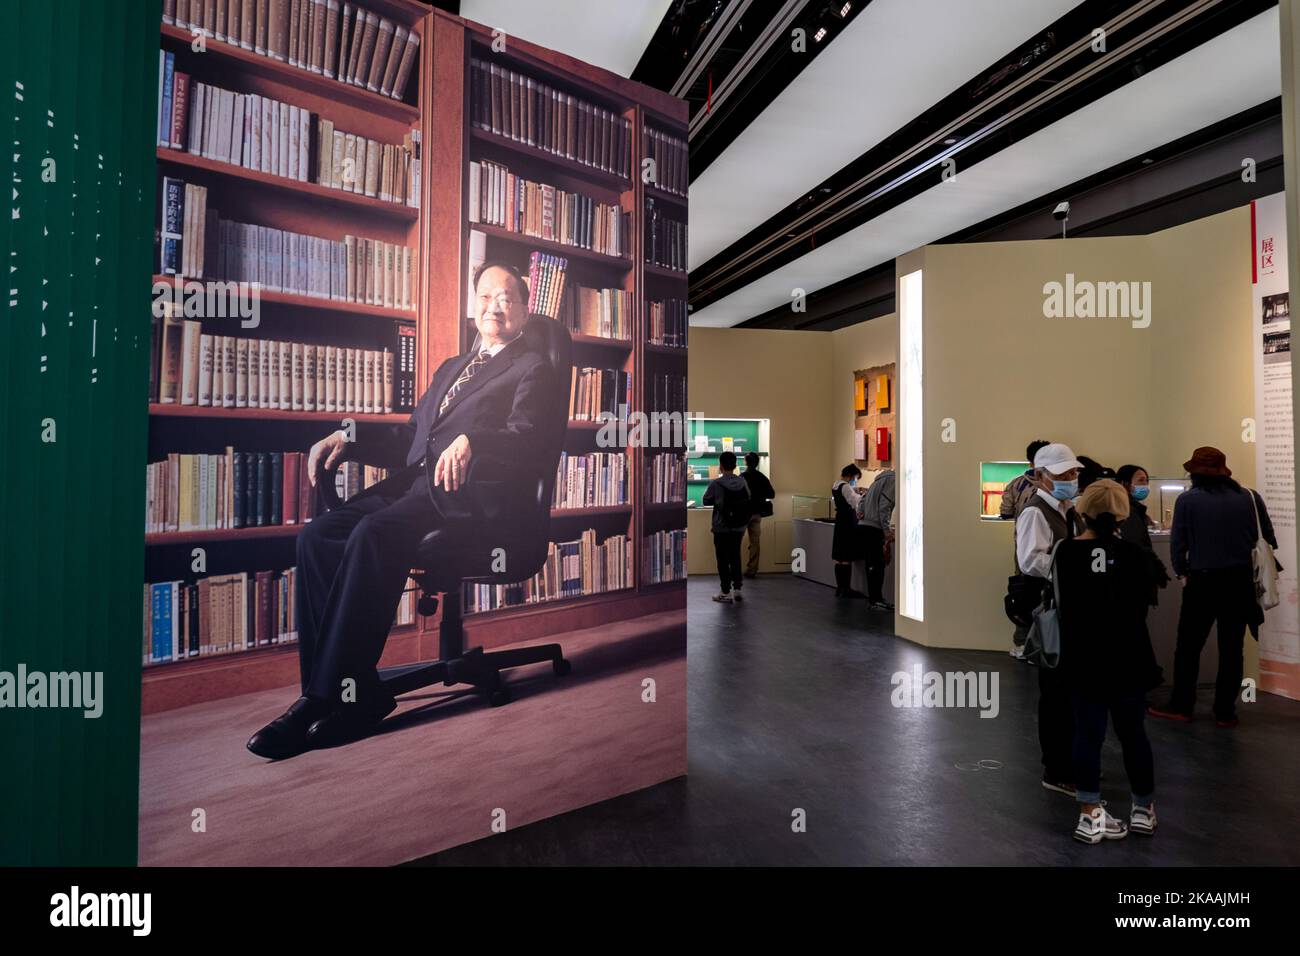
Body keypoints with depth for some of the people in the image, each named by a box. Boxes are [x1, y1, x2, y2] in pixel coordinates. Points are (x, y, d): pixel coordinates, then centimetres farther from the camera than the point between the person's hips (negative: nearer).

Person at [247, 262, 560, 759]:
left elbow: (526, 441, -11)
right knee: (317, 535, -15)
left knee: (373, 536, -31)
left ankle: (335, 696, -21)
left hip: (465, 493, -7)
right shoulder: (451, 367, 31)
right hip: (414, 482, 8)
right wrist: (348, 437, 11)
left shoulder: (534, 370, 7)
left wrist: (469, 440, -30)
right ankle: (356, 690, -14)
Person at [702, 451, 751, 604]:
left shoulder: (716, 484, -16)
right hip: (739, 527, 4)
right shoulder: (742, 481, -4)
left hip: (721, 528, -4)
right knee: (735, 556, 18)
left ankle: (726, 593, 8)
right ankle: (738, 588, 22)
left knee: (723, 559, 4)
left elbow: (706, 501, -6)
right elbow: (748, 499, 6)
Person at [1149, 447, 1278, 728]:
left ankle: (1181, 707, 12)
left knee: (1188, 646, 7)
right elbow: (1268, 539, 5)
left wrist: (1182, 573, 6)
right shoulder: (1249, 497, 2)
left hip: (1202, 580, -3)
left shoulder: (1187, 500, -6)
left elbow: (1177, 543, -7)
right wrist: (1260, 571, 16)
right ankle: (1225, 712, 14)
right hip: (1240, 581, 3)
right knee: (1231, 648, 9)